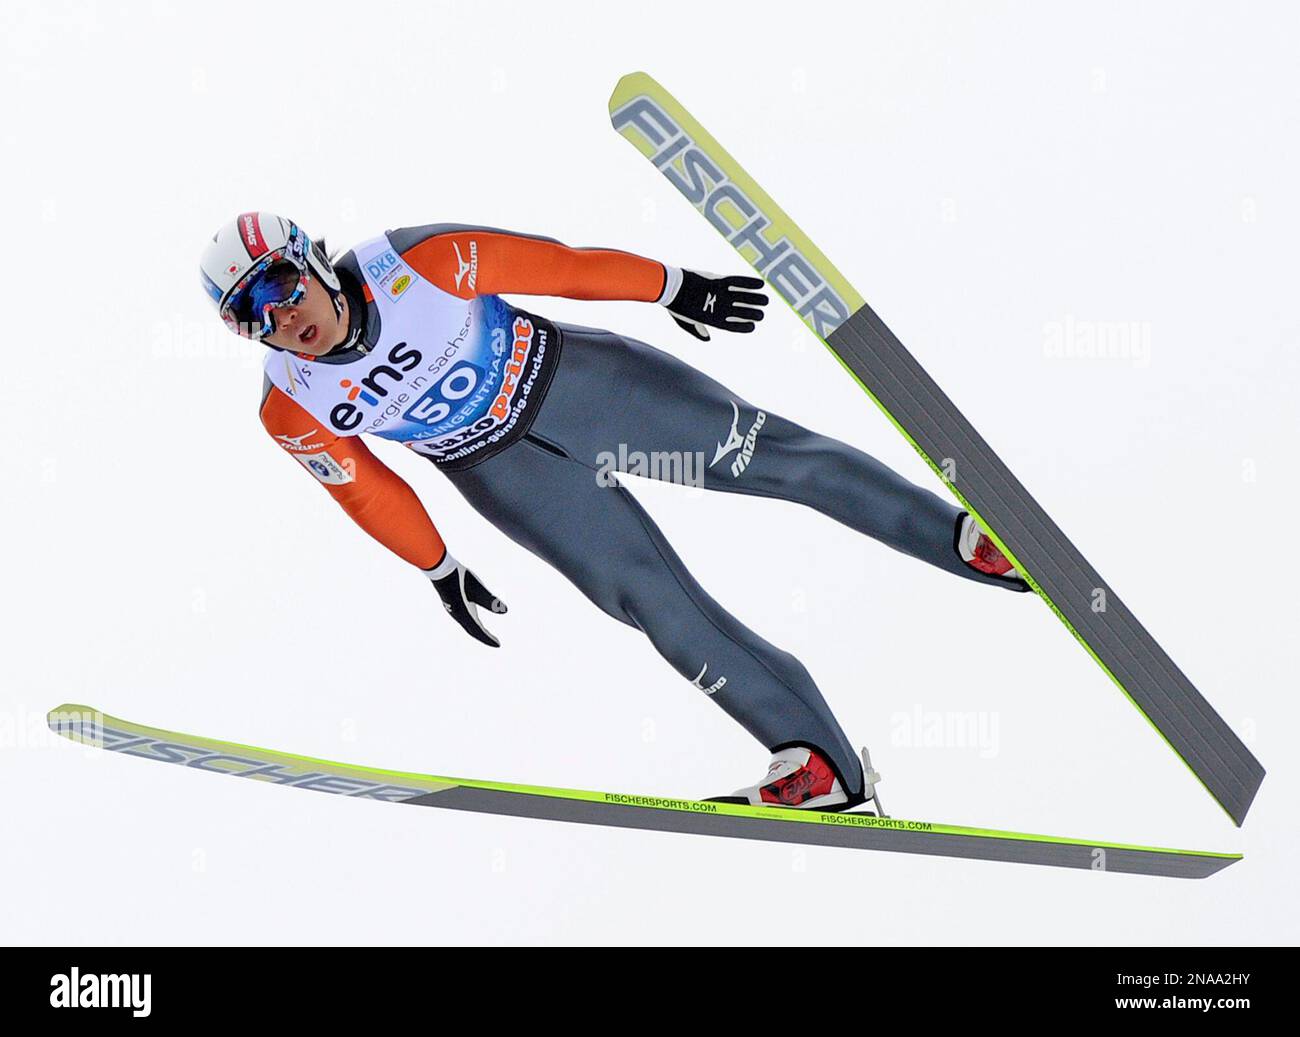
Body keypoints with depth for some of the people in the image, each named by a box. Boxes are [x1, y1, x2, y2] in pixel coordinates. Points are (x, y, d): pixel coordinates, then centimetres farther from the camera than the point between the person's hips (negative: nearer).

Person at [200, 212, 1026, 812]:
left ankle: (969, 540, 8)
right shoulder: (292, 412, -16)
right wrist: (442, 572, 12)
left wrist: (676, 289, -7)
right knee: (657, 603, -7)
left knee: (773, 454, -5)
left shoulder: (421, 262, -26)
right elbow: (365, 487, 1)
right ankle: (823, 763, 1)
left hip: (572, 377, -1)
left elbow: (558, 266, -15)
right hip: (500, 469, 2)